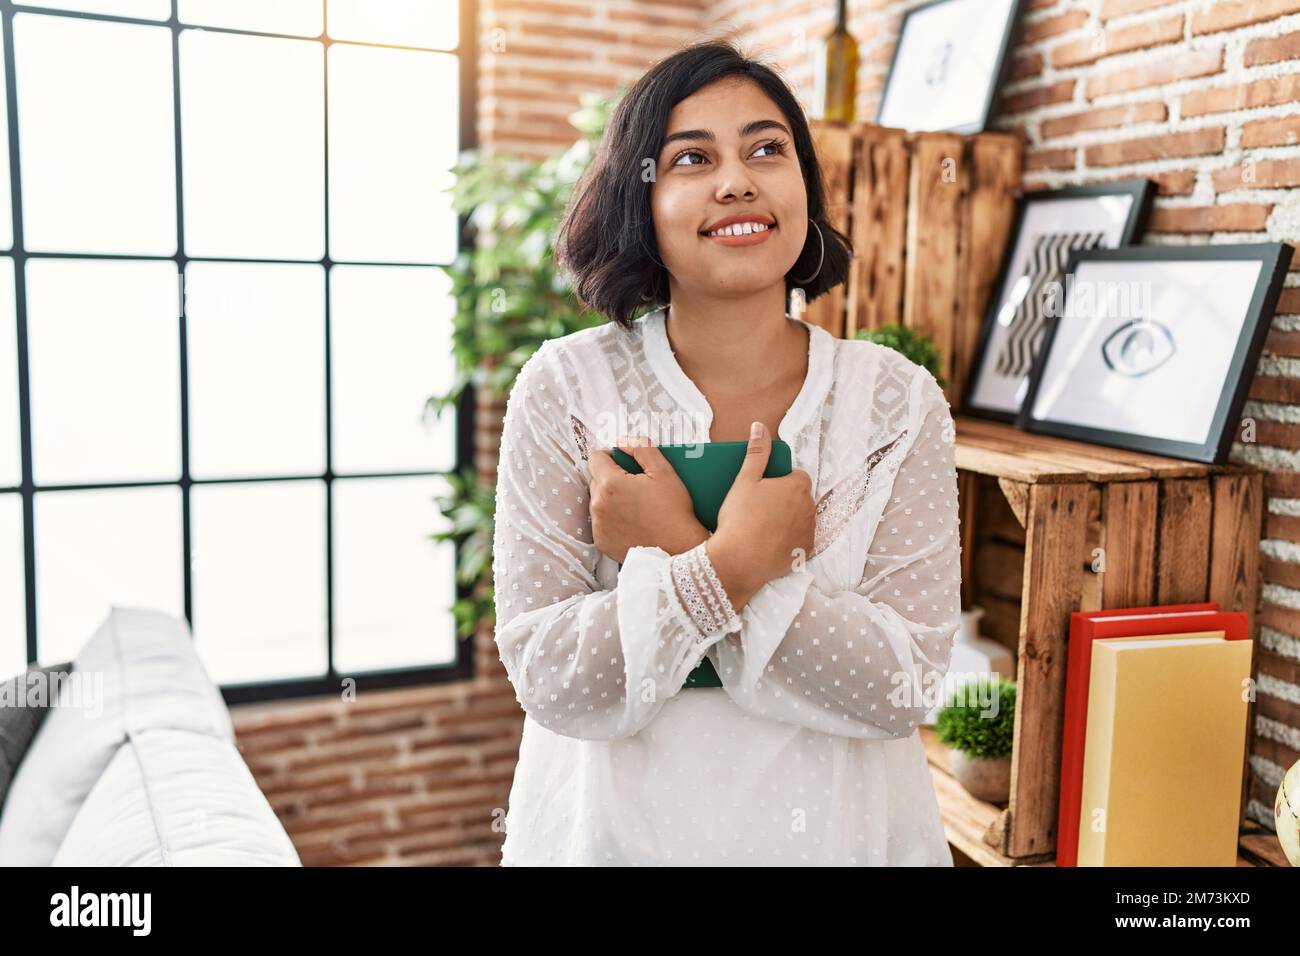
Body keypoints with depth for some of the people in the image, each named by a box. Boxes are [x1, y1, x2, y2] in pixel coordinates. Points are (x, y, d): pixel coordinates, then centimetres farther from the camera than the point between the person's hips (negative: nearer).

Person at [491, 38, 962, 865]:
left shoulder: (900, 402, -10)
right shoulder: (565, 388, -12)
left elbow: (907, 686, -16)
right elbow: (549, 681, -15)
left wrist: (674, 553, -23)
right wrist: (730, 563, -28)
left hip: (839, 828, 1)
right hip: (614, 829, 0)